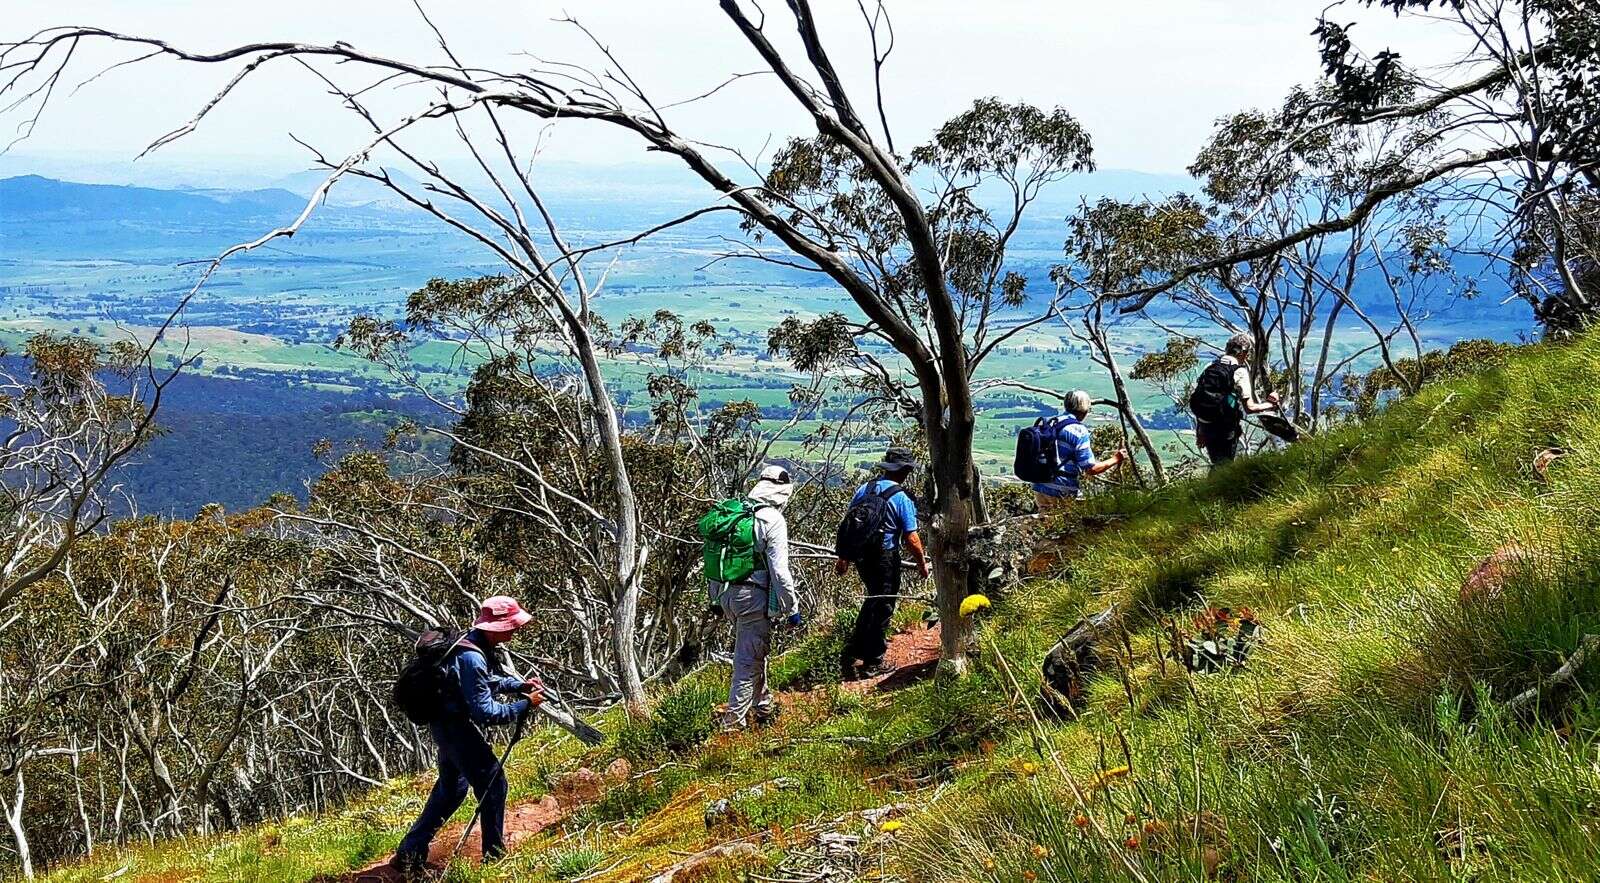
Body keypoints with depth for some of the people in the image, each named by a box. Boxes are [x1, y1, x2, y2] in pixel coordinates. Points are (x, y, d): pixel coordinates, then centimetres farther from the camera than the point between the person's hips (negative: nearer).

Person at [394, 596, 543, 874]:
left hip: (447, 724, 10)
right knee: (493, 783, -1)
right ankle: (494, 856, 10)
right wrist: (525, 704, -20)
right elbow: (486, 712, -27)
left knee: (451, 789, 21)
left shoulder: (480, 645, 0)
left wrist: (520, 685, 6)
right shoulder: (471, 658, -29)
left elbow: (489, 682, 19)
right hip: (456, 726, -10)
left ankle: (409, 854, 27)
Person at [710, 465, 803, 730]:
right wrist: (792, 609, -8)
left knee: (756, 651, 24)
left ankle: (763, 706, 38)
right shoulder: (773, 520, -14)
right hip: (753, 597, -8)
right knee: (749, 660, 2)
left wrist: (716, 598, 22)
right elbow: (779, 571, -16)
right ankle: (733, 721, 6)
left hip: (727, 594, 8)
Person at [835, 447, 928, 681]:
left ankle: (852, 654, 22)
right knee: (882, 607, 7)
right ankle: (872, 663, 14)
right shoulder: (902, 499, -13)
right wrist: (922, 563, 2)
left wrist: (843, 557, 18)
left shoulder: (864, 489, 4)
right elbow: (911, 538, -13)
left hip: (861, 555, 6)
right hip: (886, 557, -6)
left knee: (873, 600, 23)